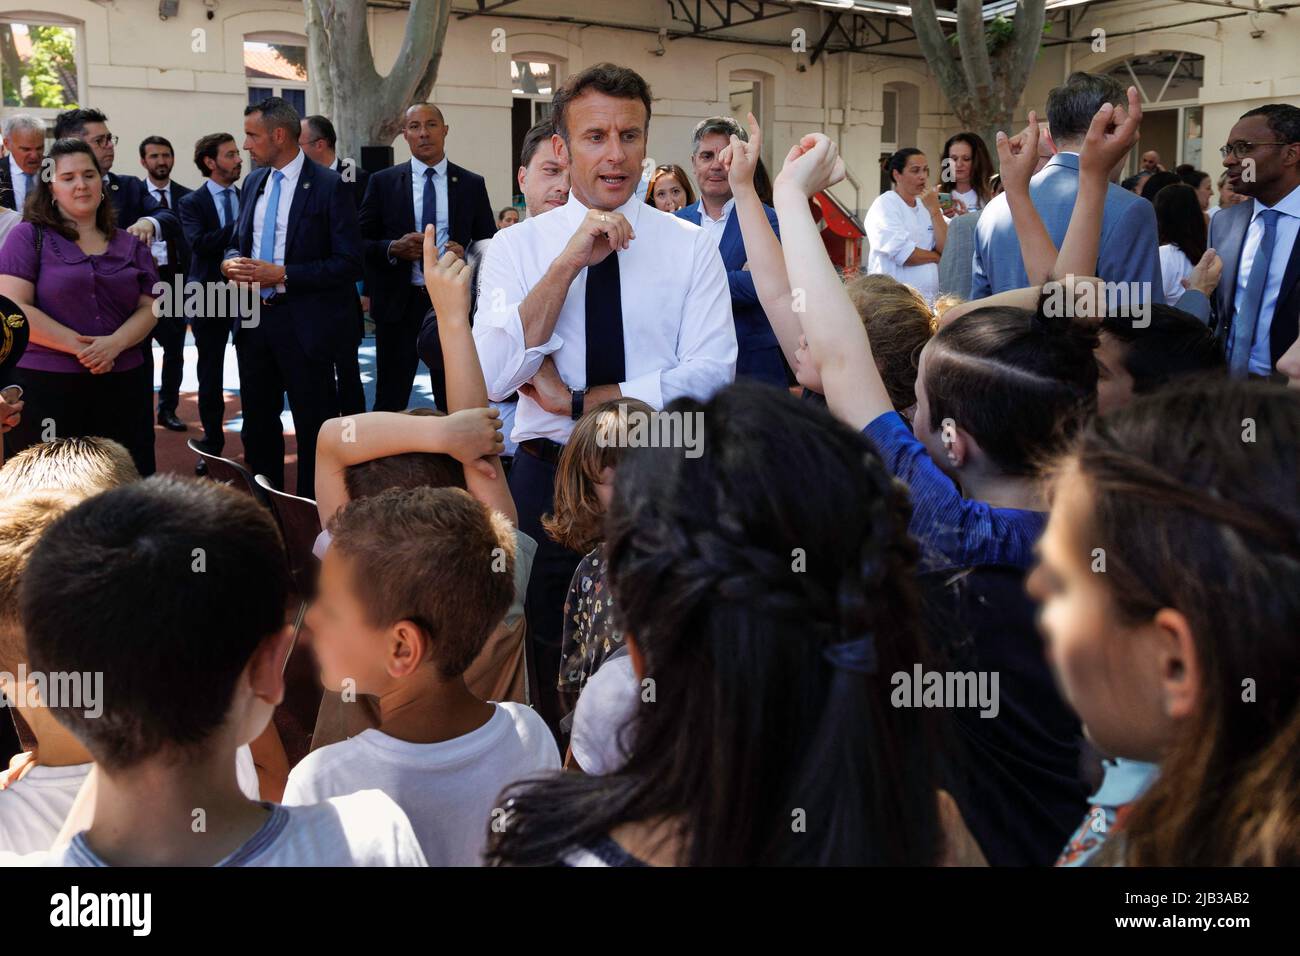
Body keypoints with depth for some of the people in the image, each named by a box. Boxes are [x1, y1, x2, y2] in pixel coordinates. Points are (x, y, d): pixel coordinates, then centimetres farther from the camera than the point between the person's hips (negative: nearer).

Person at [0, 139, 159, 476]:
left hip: (123, 385, 3)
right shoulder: (29, 236, 2)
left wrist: (115, 343, -13)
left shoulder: (130, 245, 14)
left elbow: (149, 307, 7)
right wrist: (80, 347, -15)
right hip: (44, 384, -3)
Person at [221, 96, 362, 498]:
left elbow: (349, 264, -15)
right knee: (257, 421, 15)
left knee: (314, 426, 2)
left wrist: (283, 276, -19)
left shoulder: (327, 185, -10)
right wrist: (232, 261, -2)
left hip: (303, 324, -7)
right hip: (253, 319, 7)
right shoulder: (255, 181, 11)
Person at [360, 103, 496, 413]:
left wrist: (466, 256, -13)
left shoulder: (472, 184, 6)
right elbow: (360, 242, 4)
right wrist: (393, 249, -15)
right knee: (390, 400, 4)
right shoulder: (383, 182, 5)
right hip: (398, 304, 0)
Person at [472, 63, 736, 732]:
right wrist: (570, 262, -19)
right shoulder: (516, 247, 0)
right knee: (552, 676, 14)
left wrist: (574, 401, -15)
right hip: (548, 479, 1)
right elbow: (492, 378, -14)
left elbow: (710, 374, -13)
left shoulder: (690, 247, -1)